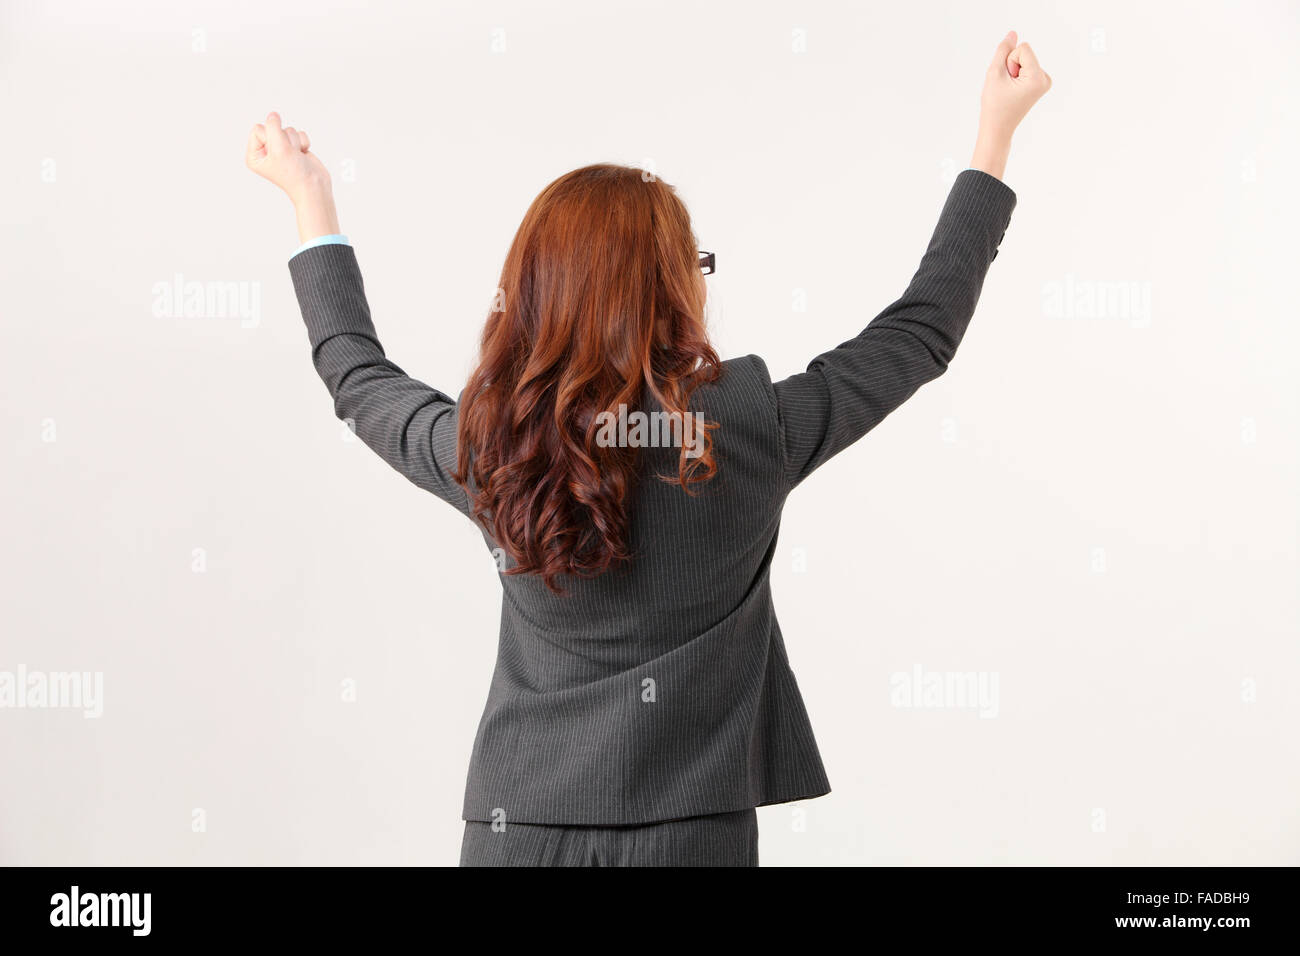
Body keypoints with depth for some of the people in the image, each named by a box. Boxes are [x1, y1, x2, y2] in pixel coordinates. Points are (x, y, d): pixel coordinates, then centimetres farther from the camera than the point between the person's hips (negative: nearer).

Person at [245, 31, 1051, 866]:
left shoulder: (485, 451, -8)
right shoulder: (752, 431, -13)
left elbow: (359, 379, 13)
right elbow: (922, 330, 1)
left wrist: (311, 201, 25)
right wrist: (997, 133, 11)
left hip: (520, 828, 2)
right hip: (692, 829, -2)